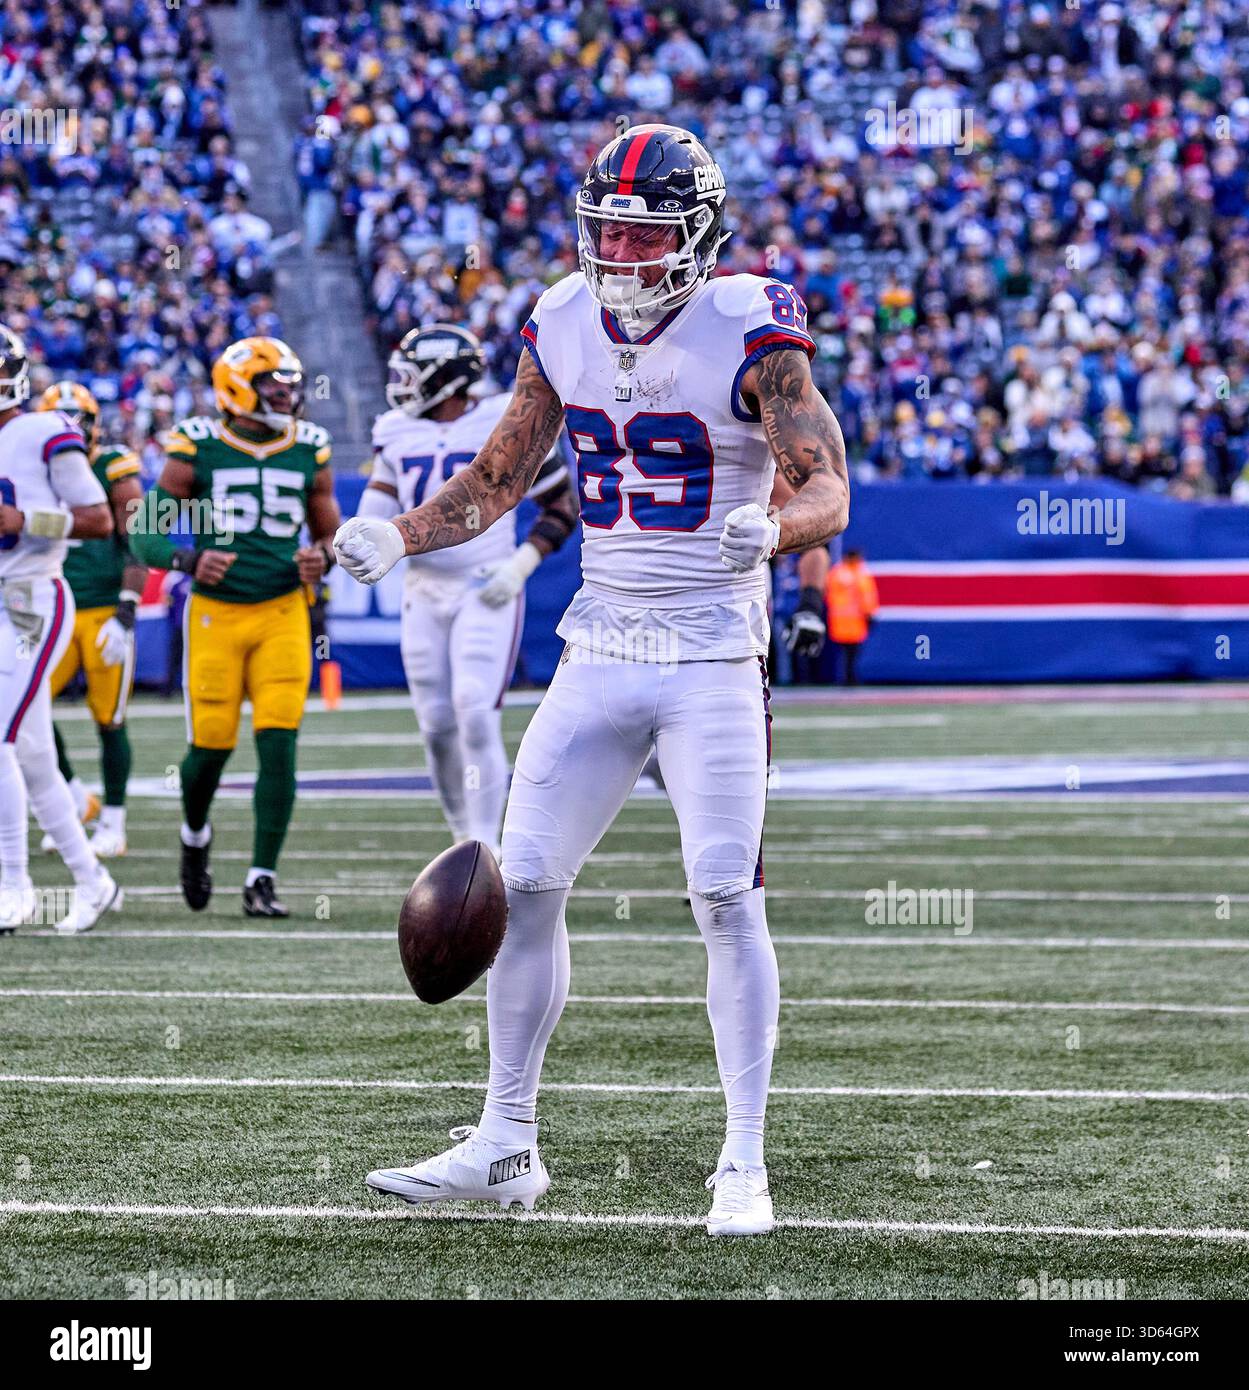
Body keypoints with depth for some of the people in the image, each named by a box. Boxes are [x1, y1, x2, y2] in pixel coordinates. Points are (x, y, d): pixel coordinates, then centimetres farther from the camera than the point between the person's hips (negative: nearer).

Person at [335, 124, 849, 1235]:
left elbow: (827, 492, -16)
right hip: (600, 651, 5)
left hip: (713, 654, -5)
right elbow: (498, 480, 15)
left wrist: (770, 527, -39)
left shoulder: (750, 335, -11)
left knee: (728, 899, -10)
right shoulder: (563, 329, 5)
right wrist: (397, 536, -1)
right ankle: (506, 1146, 15)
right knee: (524, 885, 4)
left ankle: (744, 1165, -2)